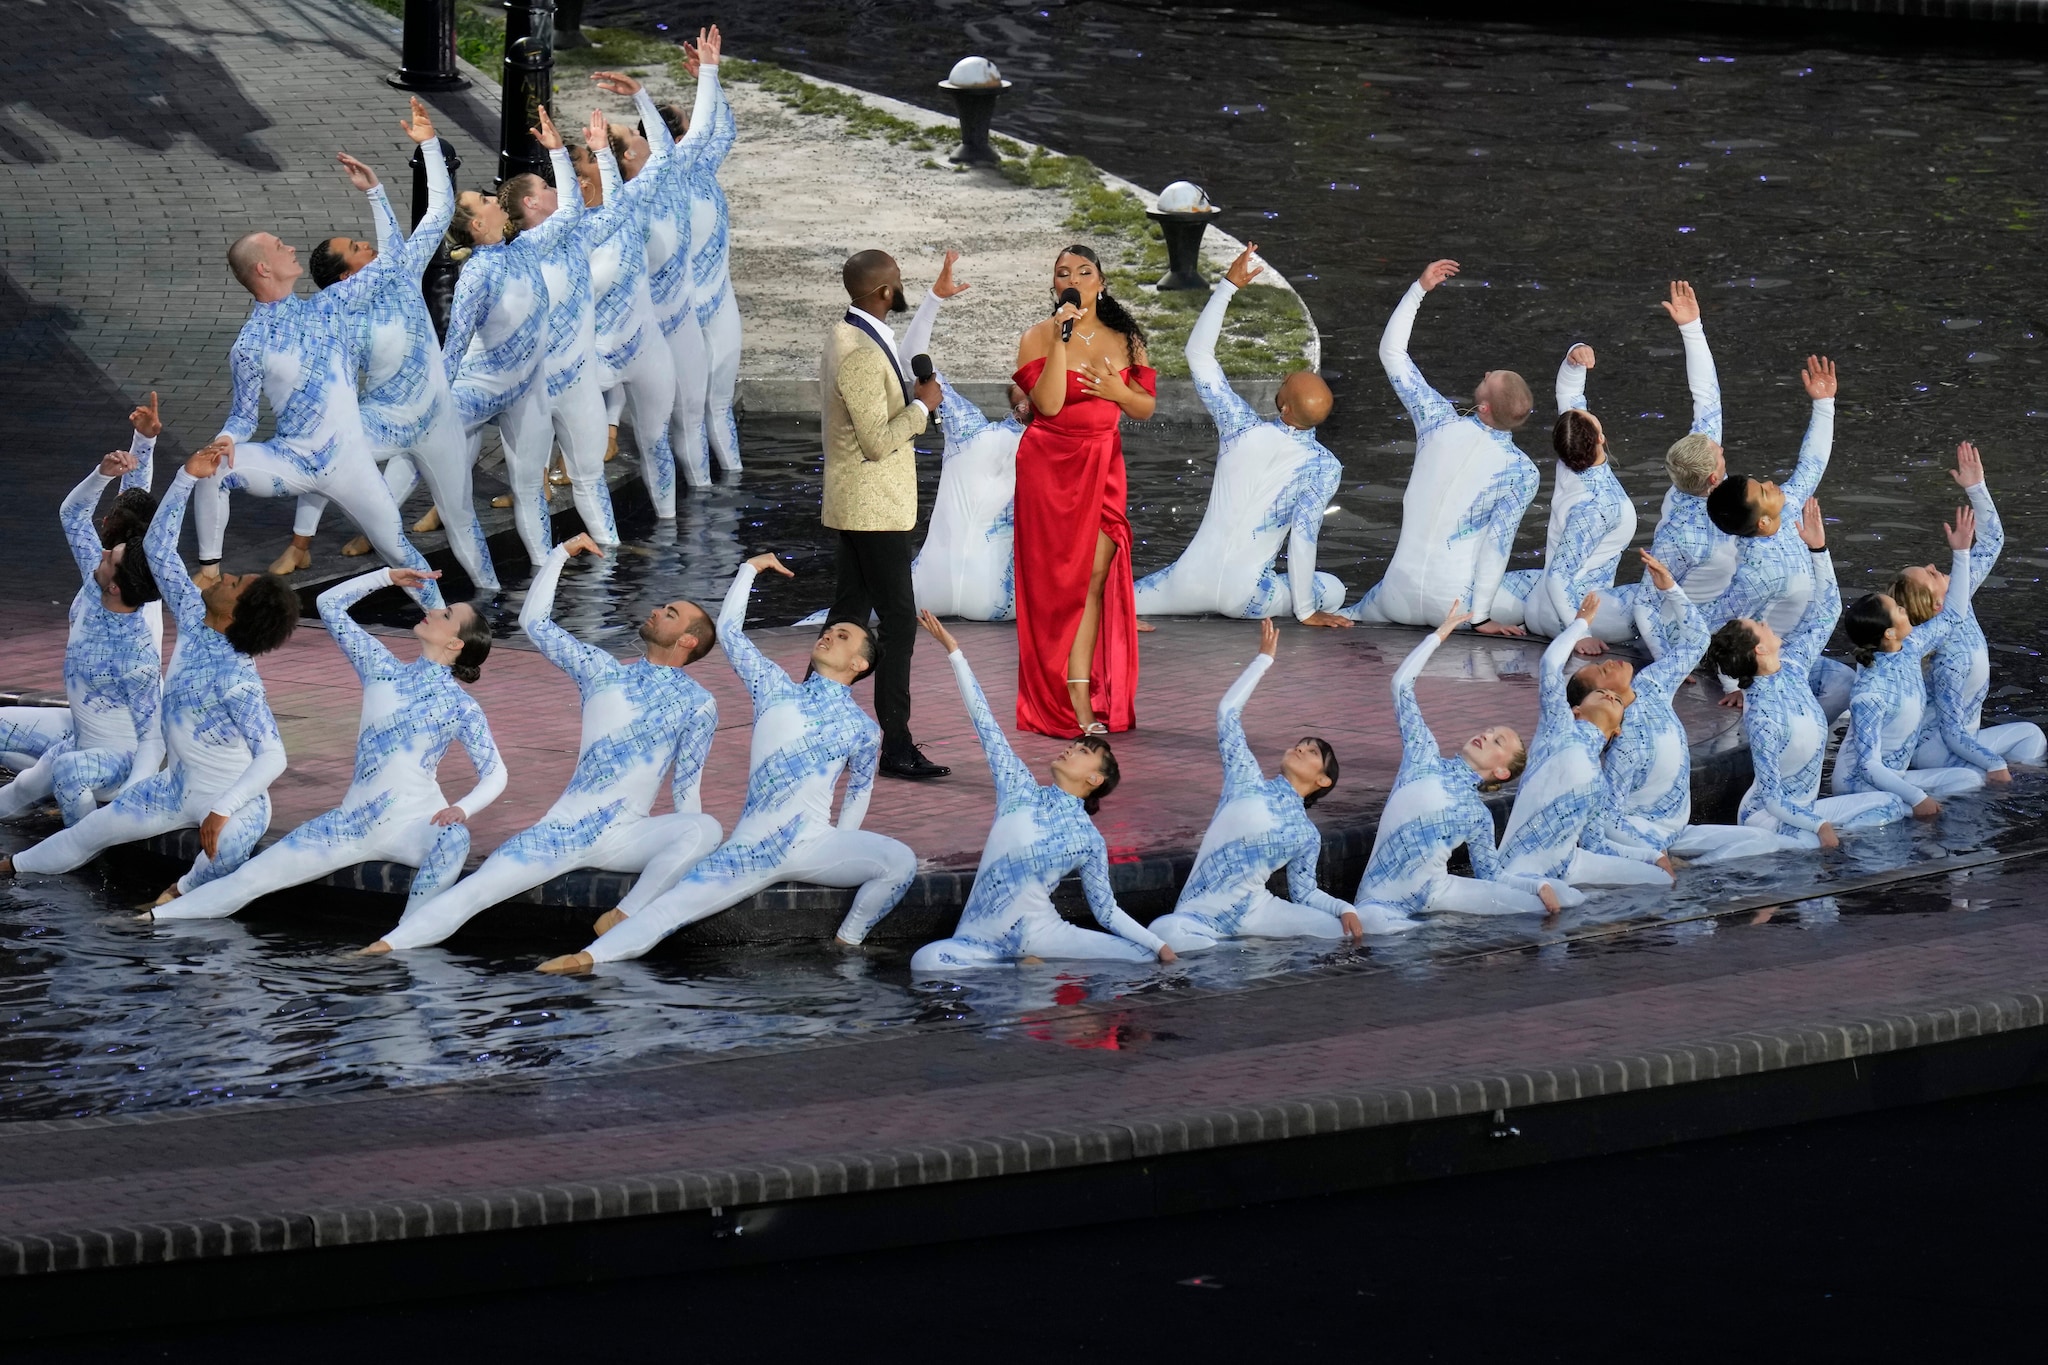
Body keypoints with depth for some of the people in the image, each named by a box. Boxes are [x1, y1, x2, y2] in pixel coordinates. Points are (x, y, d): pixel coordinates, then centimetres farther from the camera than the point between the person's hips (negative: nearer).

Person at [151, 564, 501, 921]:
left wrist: (462, 809, -23)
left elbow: (494, 775, -5)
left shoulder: (460, 708, -2)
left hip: (411, 822, -5)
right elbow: (330, 603, 18)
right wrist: (388, 577, 13)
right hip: (354, 821, 5)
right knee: (252, 877, 0)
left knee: (454, 837, -42)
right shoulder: (383, 669, 10)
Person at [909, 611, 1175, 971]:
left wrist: (1158, 944, -2)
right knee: (925, 961, -31)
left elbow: (1106, 909, 10)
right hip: (981, 937, 0)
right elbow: (987, 726, 6)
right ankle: (1019, 969, -6)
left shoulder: (1090, 841, 5)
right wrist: (955, 654, 5)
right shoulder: (1021, 790, 7)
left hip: (1039, 930, 0)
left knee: (1145, 958, -17)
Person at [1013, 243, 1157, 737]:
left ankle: (1083, 694, 0)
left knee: (1096, 575, -3)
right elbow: (1049, 403, -18)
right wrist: (1061, 340, -21)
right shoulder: (1039, 337, -4)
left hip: (1103, 468, 3)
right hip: (1050, 467, -3)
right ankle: (1067, 702, 1)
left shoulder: (1124, 339, 9)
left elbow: (1146, 408, 12)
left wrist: (1119, 391, -8)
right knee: (1059, 579, -2)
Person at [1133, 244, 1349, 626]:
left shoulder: (1244, 432, -8)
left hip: (1193, 578, 1)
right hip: (1244, 595, -1)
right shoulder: (1324, 468, -14)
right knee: (1333, 590, 24)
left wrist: (1229, 284, 0)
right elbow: (1304, 536, -16)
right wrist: (1305, 611, -6)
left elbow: (1198, 353, -2)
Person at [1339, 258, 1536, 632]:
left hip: (1401, 597, 4)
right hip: (1454, 604, -4)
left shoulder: (1440, 423, -5)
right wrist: (1481, 617, -10)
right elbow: (1498, 543, -16)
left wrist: (1420, 288, 9)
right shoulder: (1522, 473, -12)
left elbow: (1391, 352, 5)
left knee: (1351, 614, 35)